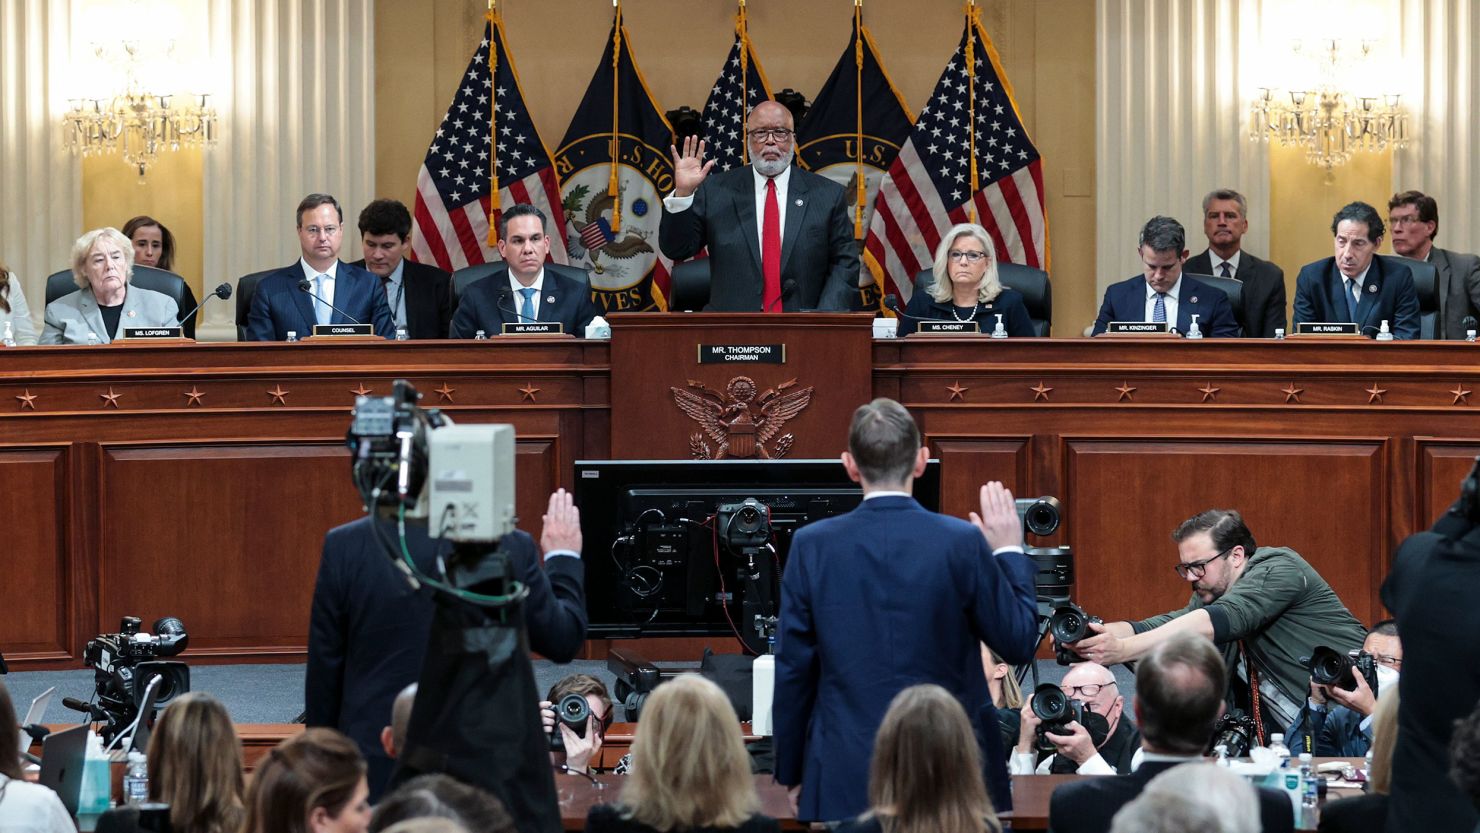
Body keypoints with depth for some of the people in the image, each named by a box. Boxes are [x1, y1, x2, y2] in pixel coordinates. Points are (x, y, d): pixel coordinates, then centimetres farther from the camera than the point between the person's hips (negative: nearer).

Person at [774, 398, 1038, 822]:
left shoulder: (813, 545, -4)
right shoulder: (963, 542, -7)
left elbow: (792, 670, 1)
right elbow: (1019, 642, 3)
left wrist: (791, 775, 11)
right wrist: (1009, 552, 15)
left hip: (846, 782, 1)